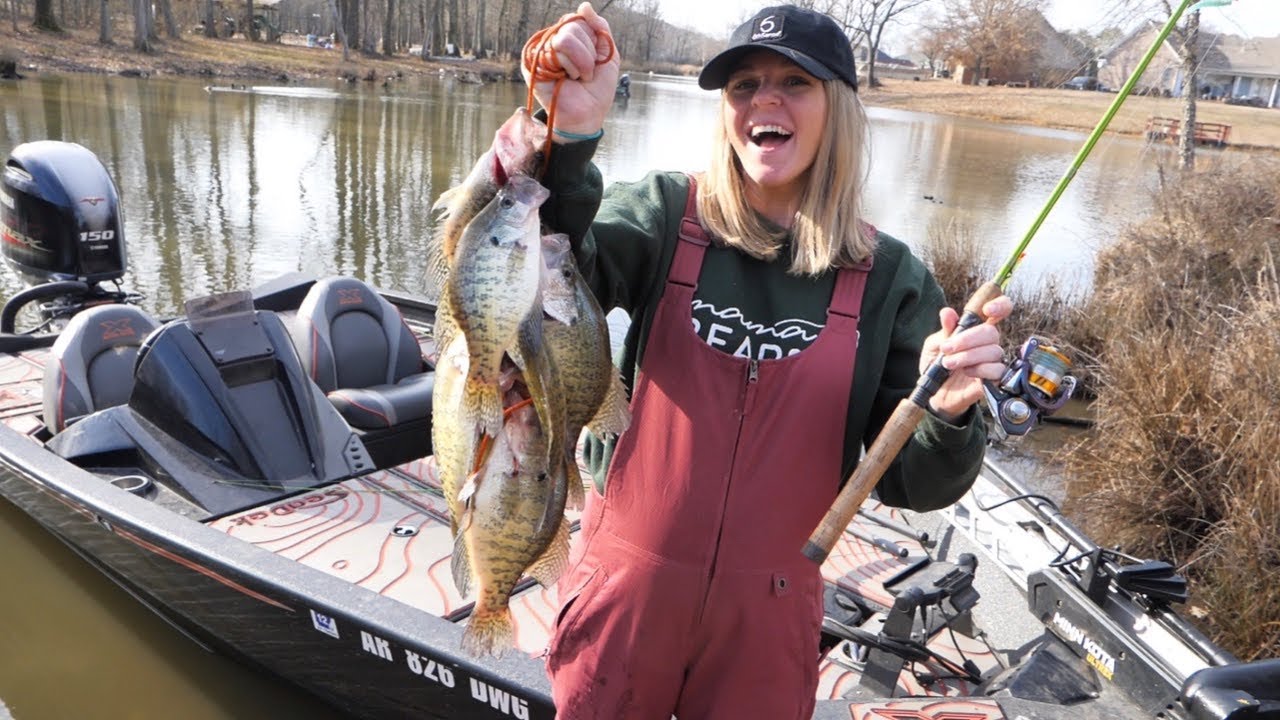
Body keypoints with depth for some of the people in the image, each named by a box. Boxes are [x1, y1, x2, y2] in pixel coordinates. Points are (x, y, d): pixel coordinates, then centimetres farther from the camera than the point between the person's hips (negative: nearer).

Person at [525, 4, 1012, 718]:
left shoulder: (888, 276, -5)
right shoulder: (666, 213, -7)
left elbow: (913, 486, -4)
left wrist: (948, 413, -23)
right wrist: (569, 138, -41)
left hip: (771, 613, 1)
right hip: (628, 586, 0)